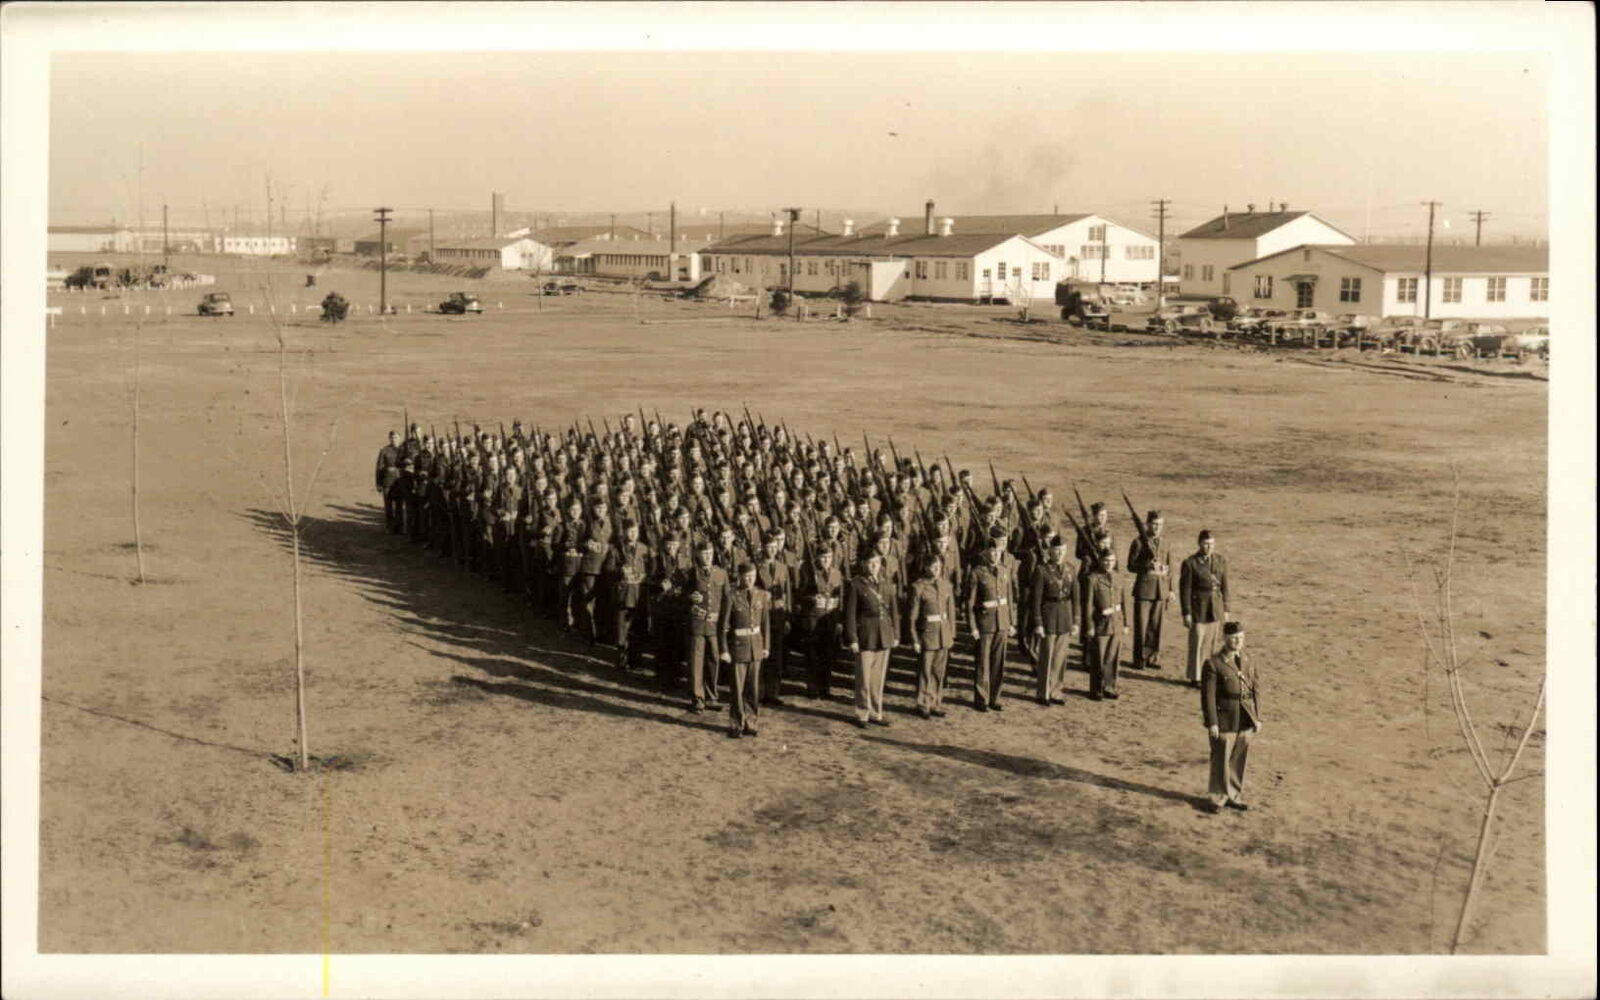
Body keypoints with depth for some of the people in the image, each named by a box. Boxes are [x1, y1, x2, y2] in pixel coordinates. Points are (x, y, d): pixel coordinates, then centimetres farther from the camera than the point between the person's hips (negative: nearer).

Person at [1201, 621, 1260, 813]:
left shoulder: (1247, 662, 6)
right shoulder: (1213, 664, -11)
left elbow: (1255, 690, 10)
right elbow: (1208, 695, -12)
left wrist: (1258, 718, 7)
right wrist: (1211, 723, -13)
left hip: (1246, 721, 5)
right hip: (1225, 720, -5)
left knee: (1240, 760, 12)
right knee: (1221, 760, 3)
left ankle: (1234, 796, 27)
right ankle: (1217, 798, 17)